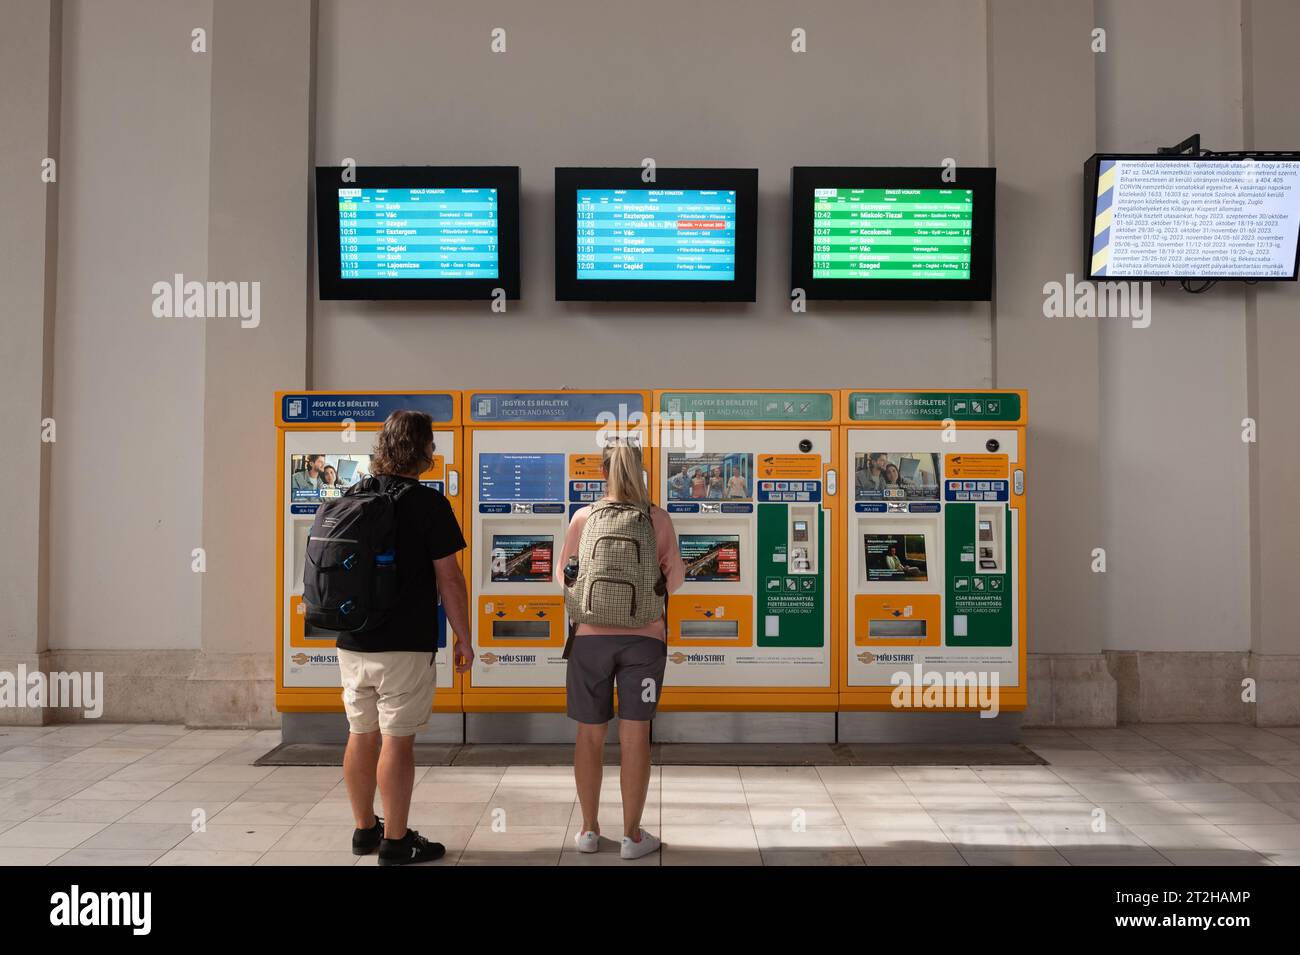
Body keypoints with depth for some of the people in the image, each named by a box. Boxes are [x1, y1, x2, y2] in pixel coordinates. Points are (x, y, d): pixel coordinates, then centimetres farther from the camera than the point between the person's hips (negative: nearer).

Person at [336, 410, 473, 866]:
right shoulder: (427, 503, -11)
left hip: (352, 642, 6)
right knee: (396, 740, 1)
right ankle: (395, 841, 10)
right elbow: (448, 577, -11)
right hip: (404, 644, -6)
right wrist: (464, 639, -2)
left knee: (361, 736, 15)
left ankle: (365, 829, 28)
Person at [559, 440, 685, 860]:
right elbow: (675, 576, 2)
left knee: (590, 734, 12)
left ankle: (589, 830, 22)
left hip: (591, 636, 1)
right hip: (643, 636, -1)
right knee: (634, 735, 5)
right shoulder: (657, 519, -3)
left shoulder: (583, 518, -1)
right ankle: (632, 835, 11)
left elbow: (564, 574, 8)